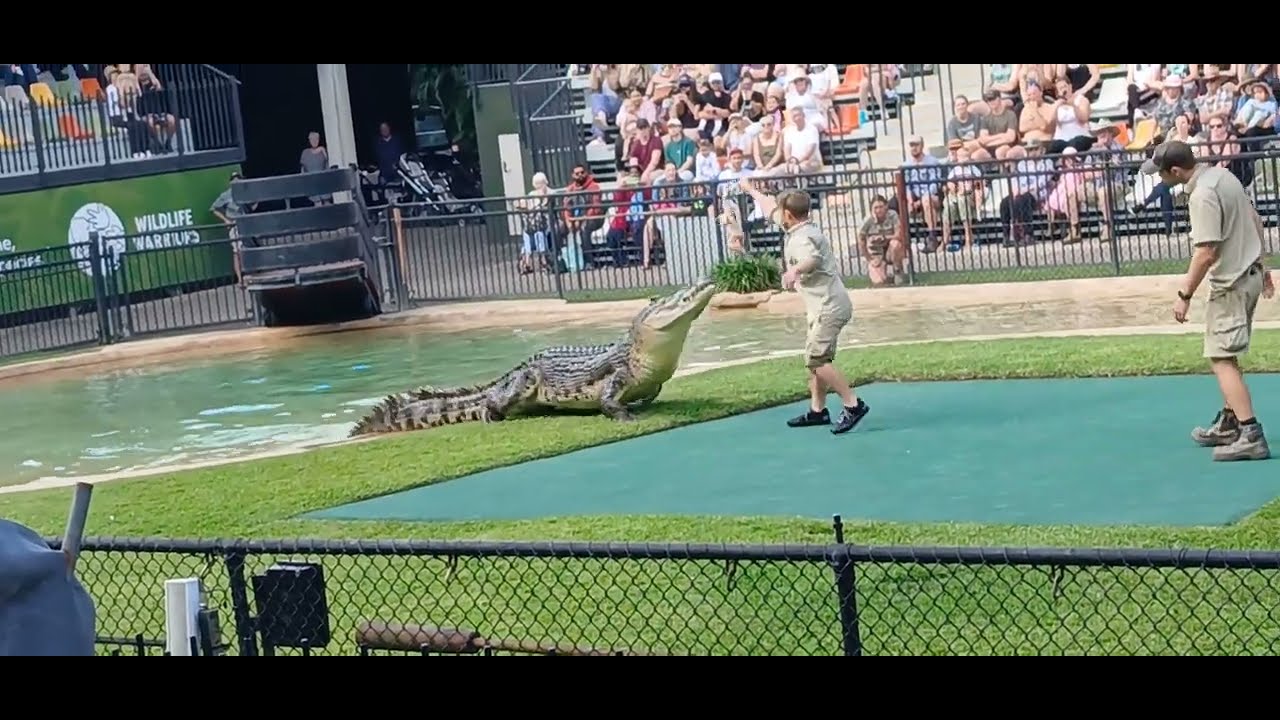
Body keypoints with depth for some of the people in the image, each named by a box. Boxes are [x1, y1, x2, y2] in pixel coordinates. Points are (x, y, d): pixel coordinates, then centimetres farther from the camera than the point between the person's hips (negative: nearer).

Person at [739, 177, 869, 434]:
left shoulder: (801, 238, -16)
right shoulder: (806, 230, 14)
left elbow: (813, 258, -40)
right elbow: (771, 210, 30)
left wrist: (795, 270, -58)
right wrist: (751, 190, 42)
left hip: (829, 307, -11)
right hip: (824, 306, 11)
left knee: (816, 359, -17)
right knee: (815, 358, 16)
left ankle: (853, 405, -20)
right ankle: (817, 410, 21)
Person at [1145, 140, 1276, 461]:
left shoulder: (1202, 196, -22)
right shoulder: (1222, 174, 7)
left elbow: (1206, 253, -25)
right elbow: (1255, 220, 16)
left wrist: (1185, 295, -17)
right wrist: (1260, 265, 25)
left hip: (1230, 284, -10)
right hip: (1250, 274, 10)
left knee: (1222, 359, -9)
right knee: (1227, 356, 20)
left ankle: (1251, 436, -14)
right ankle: (1229, 423, 30)